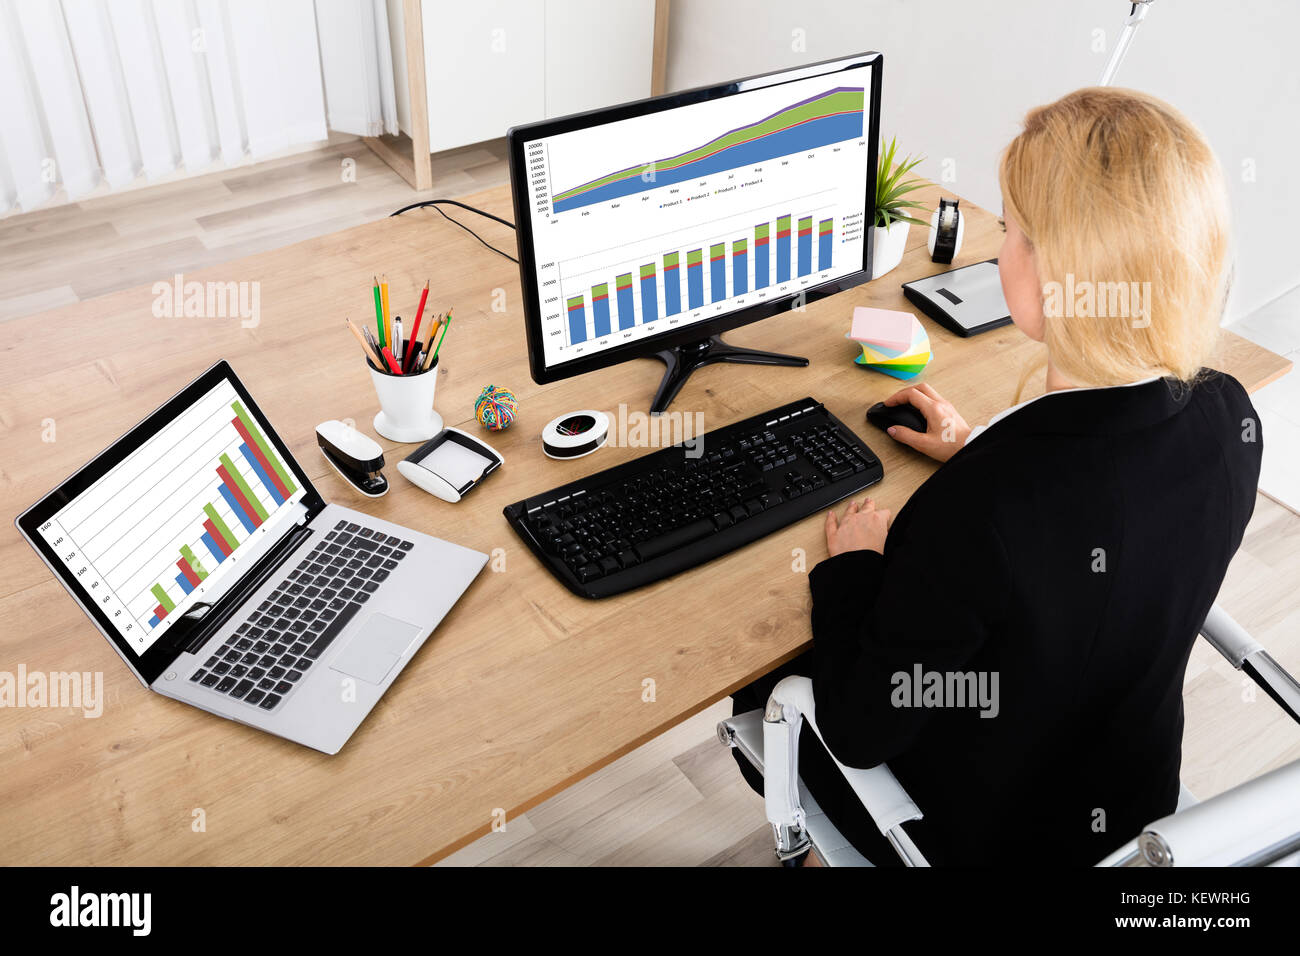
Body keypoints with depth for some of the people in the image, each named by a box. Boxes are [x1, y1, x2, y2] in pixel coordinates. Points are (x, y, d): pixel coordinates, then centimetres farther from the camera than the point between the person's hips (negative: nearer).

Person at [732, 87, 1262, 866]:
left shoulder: (979, 510, -42)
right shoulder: (1230, 419, -19)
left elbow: (860, 732, -26)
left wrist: (856, 561, -12)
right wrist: (981, 456, 14)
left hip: (976, 835, -6)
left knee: (771, 671, 19)